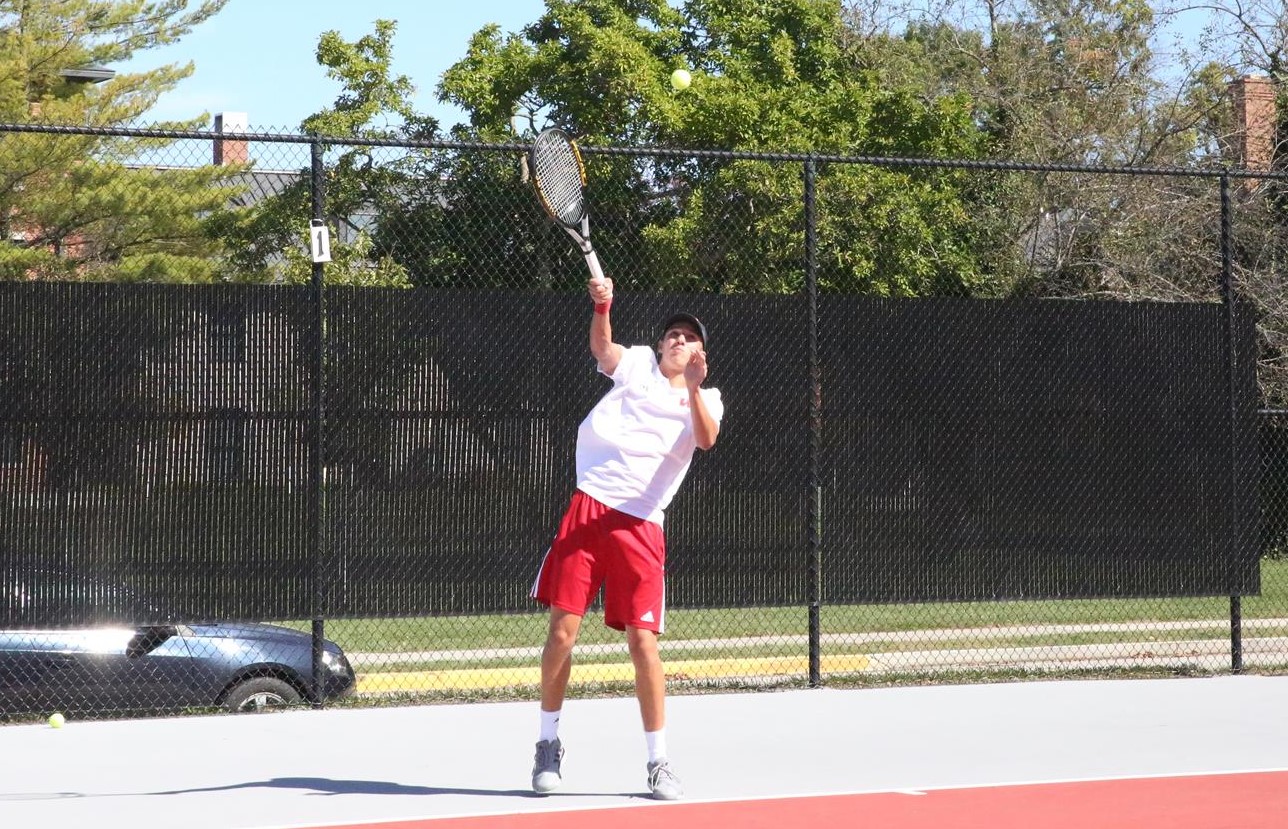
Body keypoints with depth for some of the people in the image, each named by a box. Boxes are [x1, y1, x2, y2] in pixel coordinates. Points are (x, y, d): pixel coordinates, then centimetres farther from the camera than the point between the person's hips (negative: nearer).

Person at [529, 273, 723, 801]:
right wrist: (601, 306, -29)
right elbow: (602, 349, -10)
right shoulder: (638, 364, 11)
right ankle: (548, 743, 15)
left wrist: (694, 387, -28)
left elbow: (706, 439, -12)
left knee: (643, 643, -5)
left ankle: (658, 761, 5)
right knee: (562, 632, -2)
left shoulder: (705, 401, 10)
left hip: (639, 526, 0)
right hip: (586, 510, 0)